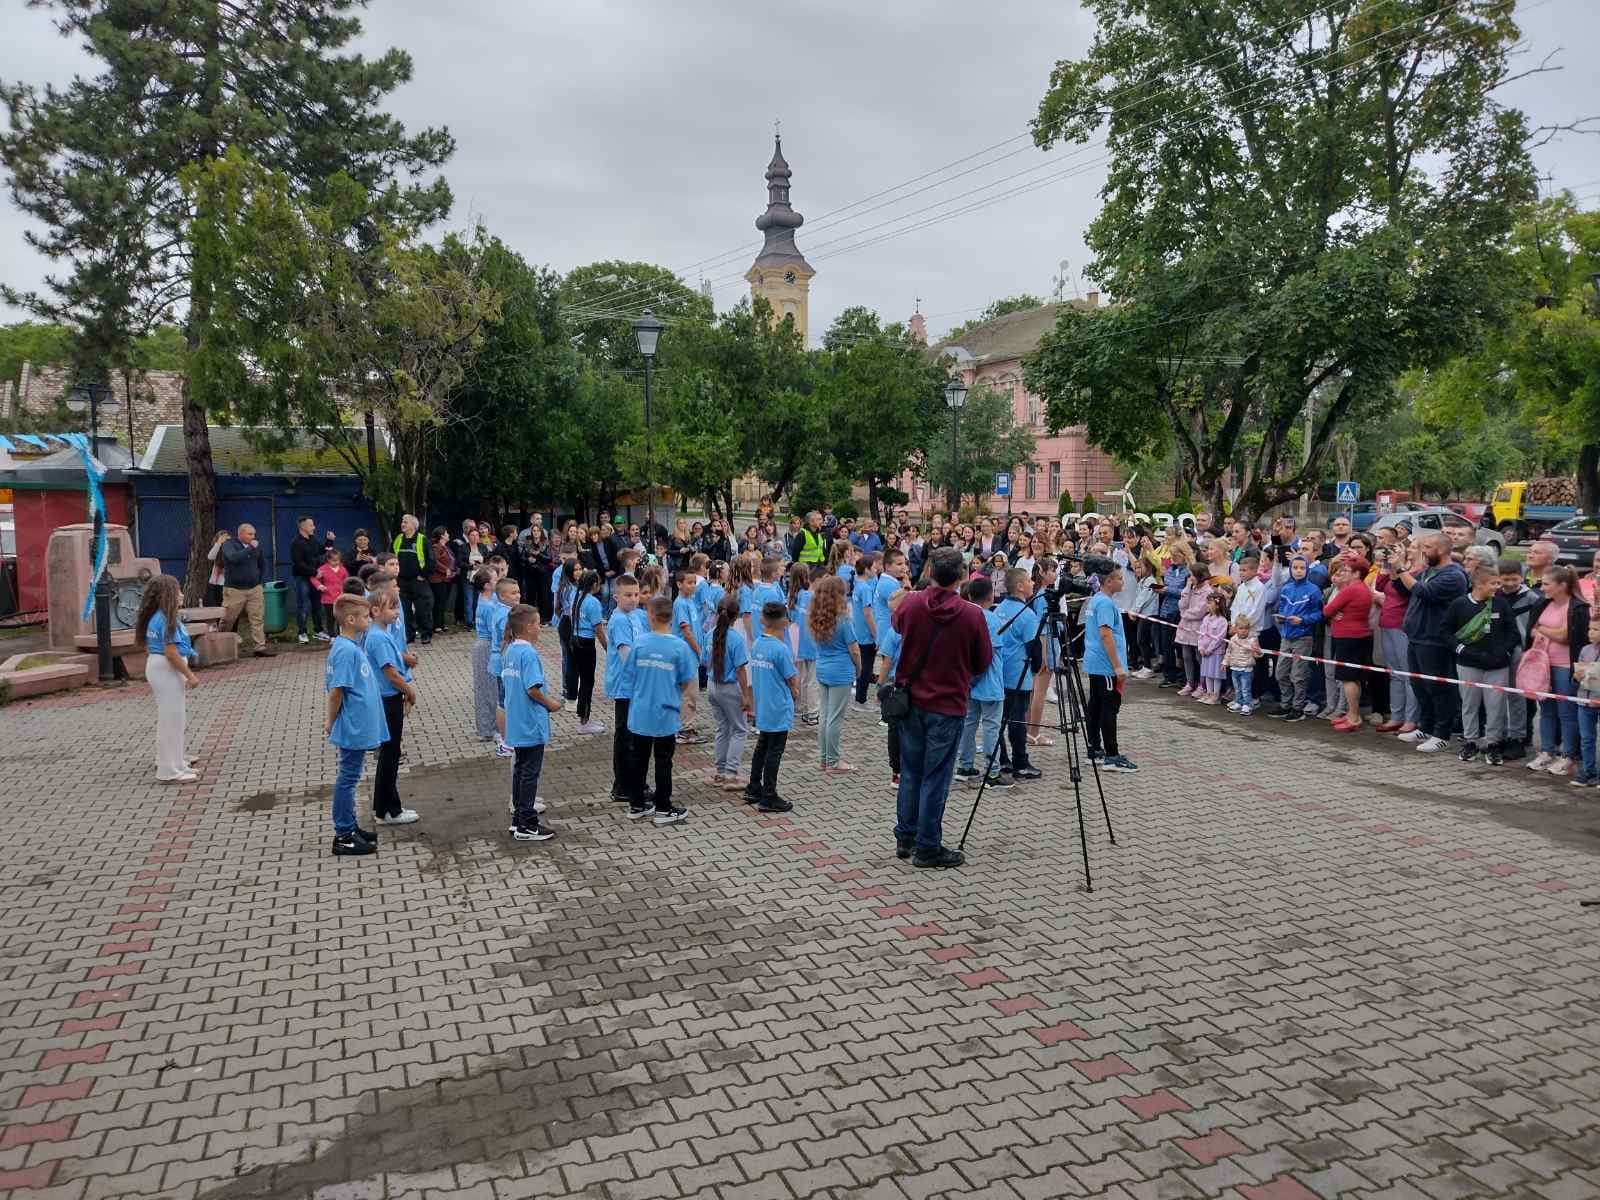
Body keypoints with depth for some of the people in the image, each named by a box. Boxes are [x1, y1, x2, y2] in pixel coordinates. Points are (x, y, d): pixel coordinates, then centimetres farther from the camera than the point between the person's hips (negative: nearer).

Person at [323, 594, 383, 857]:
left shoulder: (351, 646, 9)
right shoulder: (346, 651, -21)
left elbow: (336, 689, 16)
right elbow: (336, 691, -21)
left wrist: (332, 721, 18)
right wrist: (331, 722, -9)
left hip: (358, 727, 9)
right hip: (353, 728, -9)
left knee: (349, 778, 17)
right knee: (347, 779, 0)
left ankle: (349, 828, 28)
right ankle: (344, 837, 9)